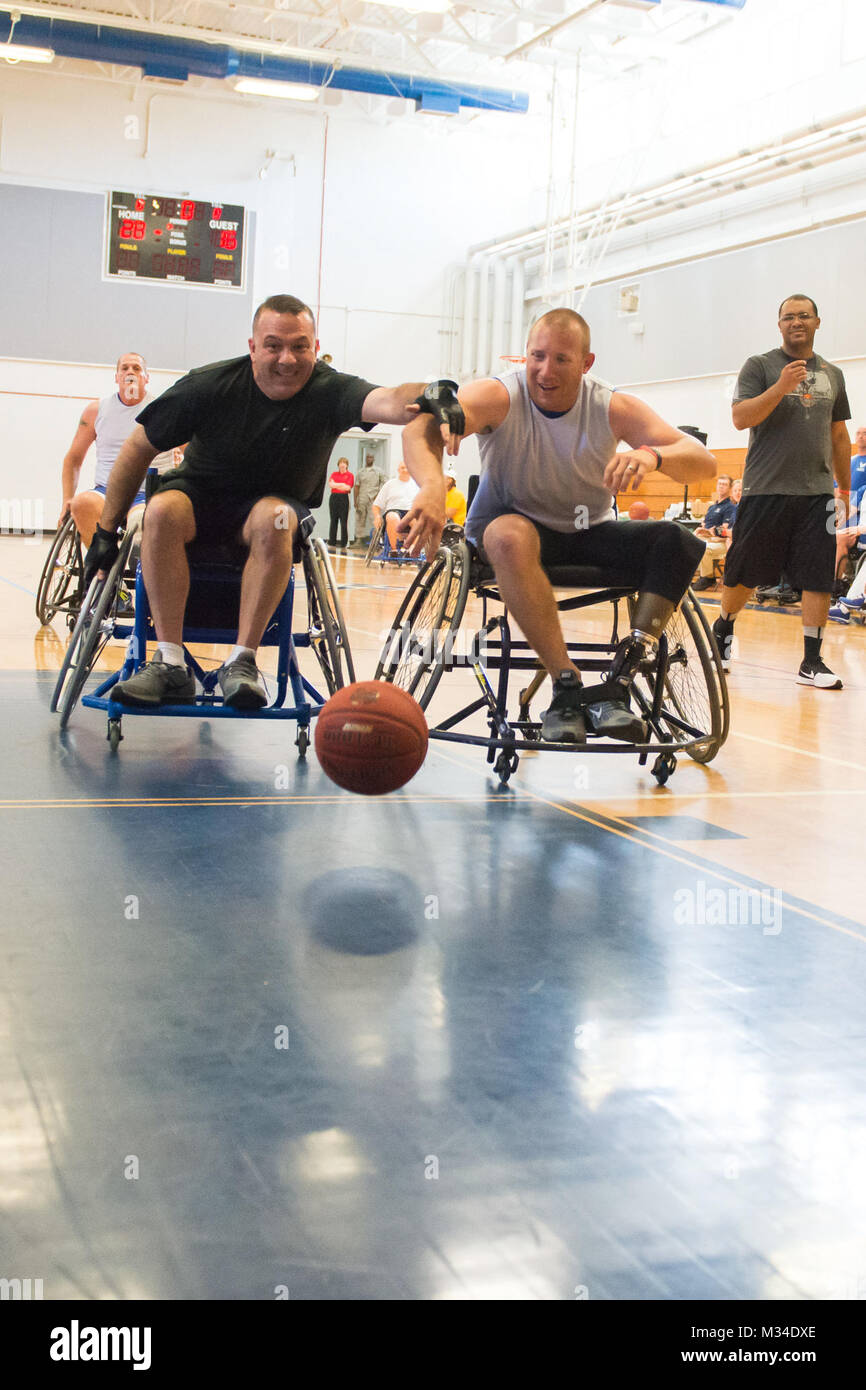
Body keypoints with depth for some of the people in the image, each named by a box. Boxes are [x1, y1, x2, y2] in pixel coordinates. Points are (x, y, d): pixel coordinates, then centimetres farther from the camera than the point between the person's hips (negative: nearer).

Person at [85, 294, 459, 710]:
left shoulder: (329, 391, -19)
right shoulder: (209, 386, -16)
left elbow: (388, 400, -42)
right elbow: (138, 448, -6)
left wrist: (430, 396, -66)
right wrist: (106, 531, -6)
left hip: (277, 502, -1)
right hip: (201, 494, 1)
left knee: (274, 518, -36)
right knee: (163, 509, -32)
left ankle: (241, 661, -30)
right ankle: (170, 664, -31)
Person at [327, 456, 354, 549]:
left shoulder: (350, 475, 4)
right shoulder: (334, 474, 14)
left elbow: (348, 487, -7)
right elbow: (331, 484, 0)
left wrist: (336, 485, -4)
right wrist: (342, 484, -7)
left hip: (344, 498, -3)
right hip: (334, 497, 3)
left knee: (344, 522, -6)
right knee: (333, 521, 4)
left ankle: (344, 544, -3)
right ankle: (332, 543, 9)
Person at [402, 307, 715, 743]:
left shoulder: (613, 408, -11)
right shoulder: (499, 397, -18)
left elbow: (703, 461, -21)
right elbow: (418, 430, -37)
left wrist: (653, 455, -44)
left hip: (588, 533, 3)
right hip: (514, 524, -3)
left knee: (678, 542, -21)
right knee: (510, 536, -39)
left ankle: (617, 681, -27)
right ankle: (567, 684, -34)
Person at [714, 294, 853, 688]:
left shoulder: (832, 374, 15)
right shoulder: (759, 367, 2)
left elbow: (839, 436, 20)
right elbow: (740, 418, -10)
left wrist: (845, 488, 18)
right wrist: (781, 387, -21)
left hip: (817, 492, 3)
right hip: (766, 489, -3)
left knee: (819, 578, -4)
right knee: (744, 574, 5)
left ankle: (811, 663, 0)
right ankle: (723, 631, 29)